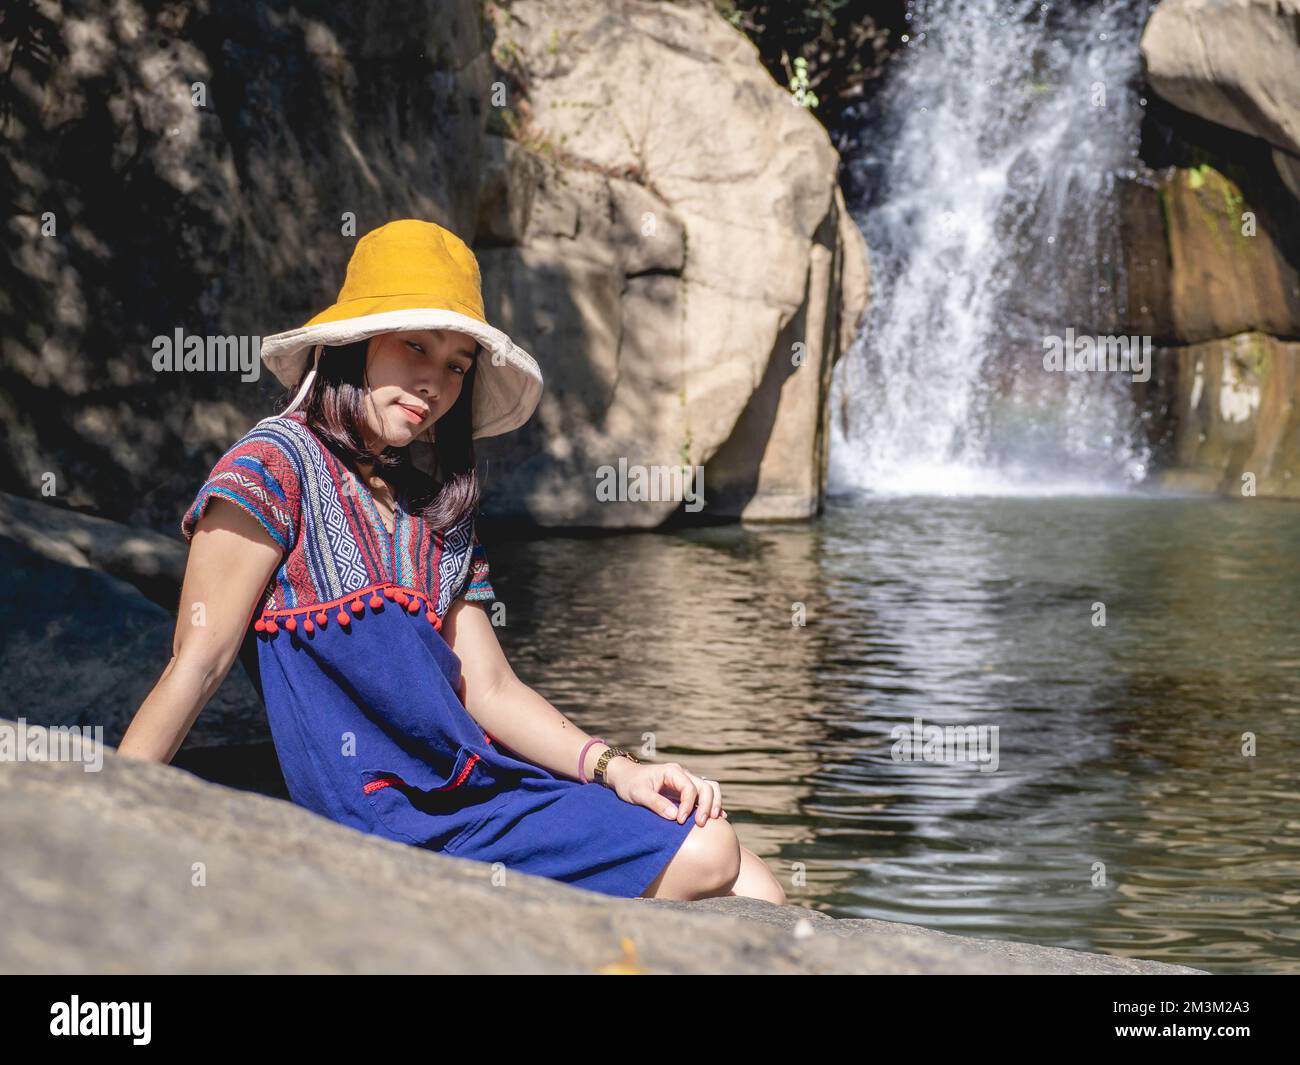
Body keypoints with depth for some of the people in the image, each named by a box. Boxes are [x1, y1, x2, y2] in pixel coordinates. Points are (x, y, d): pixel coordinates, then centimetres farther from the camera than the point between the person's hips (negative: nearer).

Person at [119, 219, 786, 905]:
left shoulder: (438, 509, 19)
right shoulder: (277, 465, -3)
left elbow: (490, 688, 15)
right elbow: (198, 664, -8)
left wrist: (614, 767, 1)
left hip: (472, 787, 7)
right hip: (388, 817, -7)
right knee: (705, 854, -17)